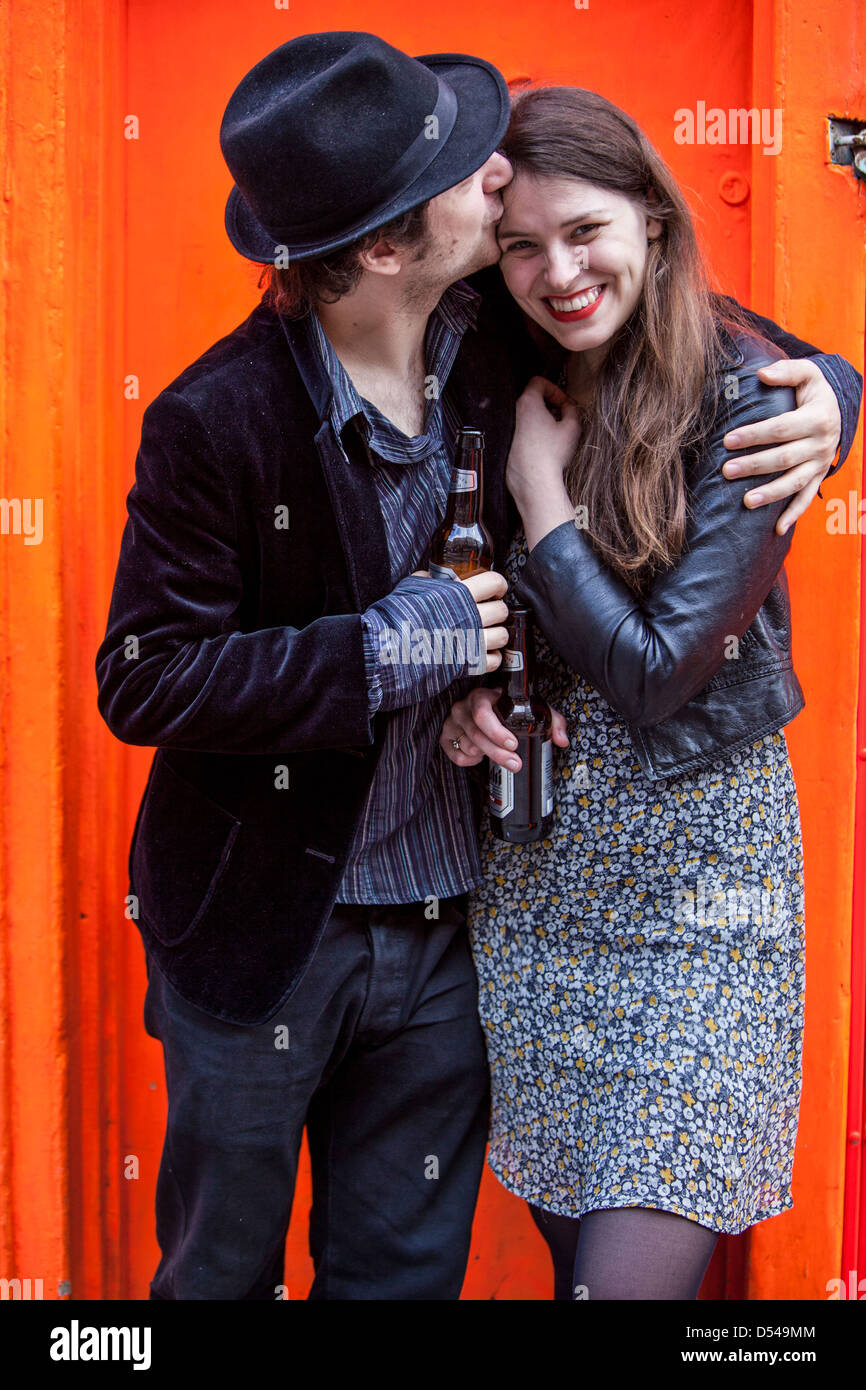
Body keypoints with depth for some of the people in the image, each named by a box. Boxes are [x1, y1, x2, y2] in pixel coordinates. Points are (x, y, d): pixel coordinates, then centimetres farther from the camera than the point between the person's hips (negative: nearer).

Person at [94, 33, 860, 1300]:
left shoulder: (498, 342, -6)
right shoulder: (218, 420, -20)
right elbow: (141, 681, -18)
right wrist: (389, 652, -23)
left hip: (443, 935, 4)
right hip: (259, 932, -4)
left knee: (407, 1269, 20)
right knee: (221, 1270, 19)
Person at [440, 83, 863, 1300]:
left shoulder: (748, 400, -13)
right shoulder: (516, 390, 3)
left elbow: (655, 675, -17)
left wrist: (542, 492, -12)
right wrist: (472, 685, -7)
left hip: (694, 883, -5)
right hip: (535, 873, 5)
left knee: (634, 1271, -5)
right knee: (569, 1249, 15)